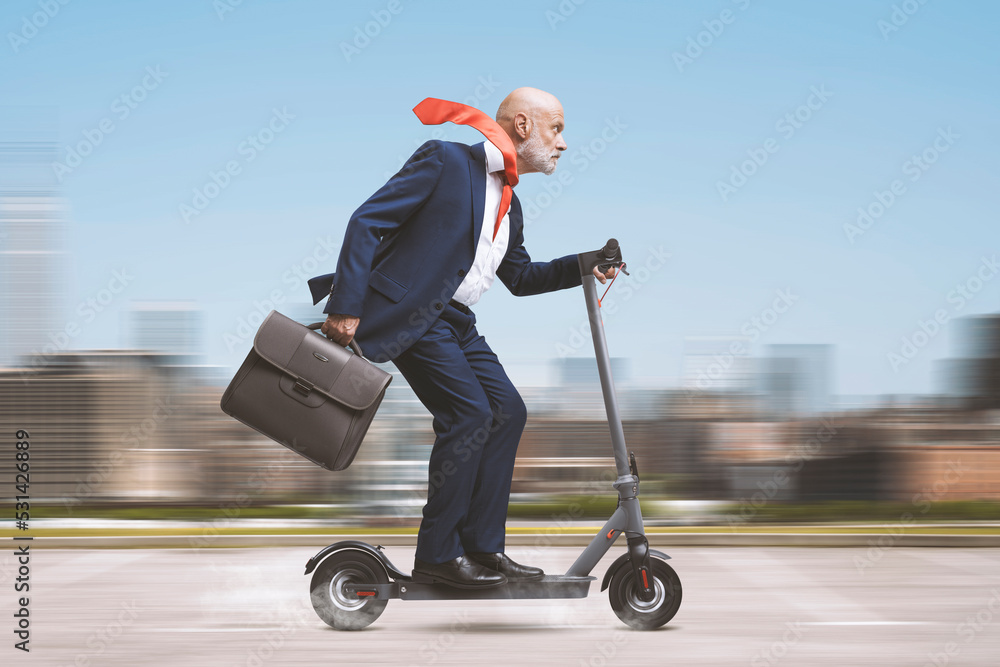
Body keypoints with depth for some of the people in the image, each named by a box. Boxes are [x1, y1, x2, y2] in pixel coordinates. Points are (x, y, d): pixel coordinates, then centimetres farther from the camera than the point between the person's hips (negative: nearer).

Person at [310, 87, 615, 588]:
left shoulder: (509, 204, 18)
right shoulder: (446, 160, -9)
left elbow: (519, 277, 28)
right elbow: (366, 221, -14)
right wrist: (345, 307, -21)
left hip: (456, 321, 9)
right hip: (410, 313, -9)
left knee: (507, 410, 3)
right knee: (468, 413, -16)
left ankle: (482, 547, 9)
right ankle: (436, 556, -7)